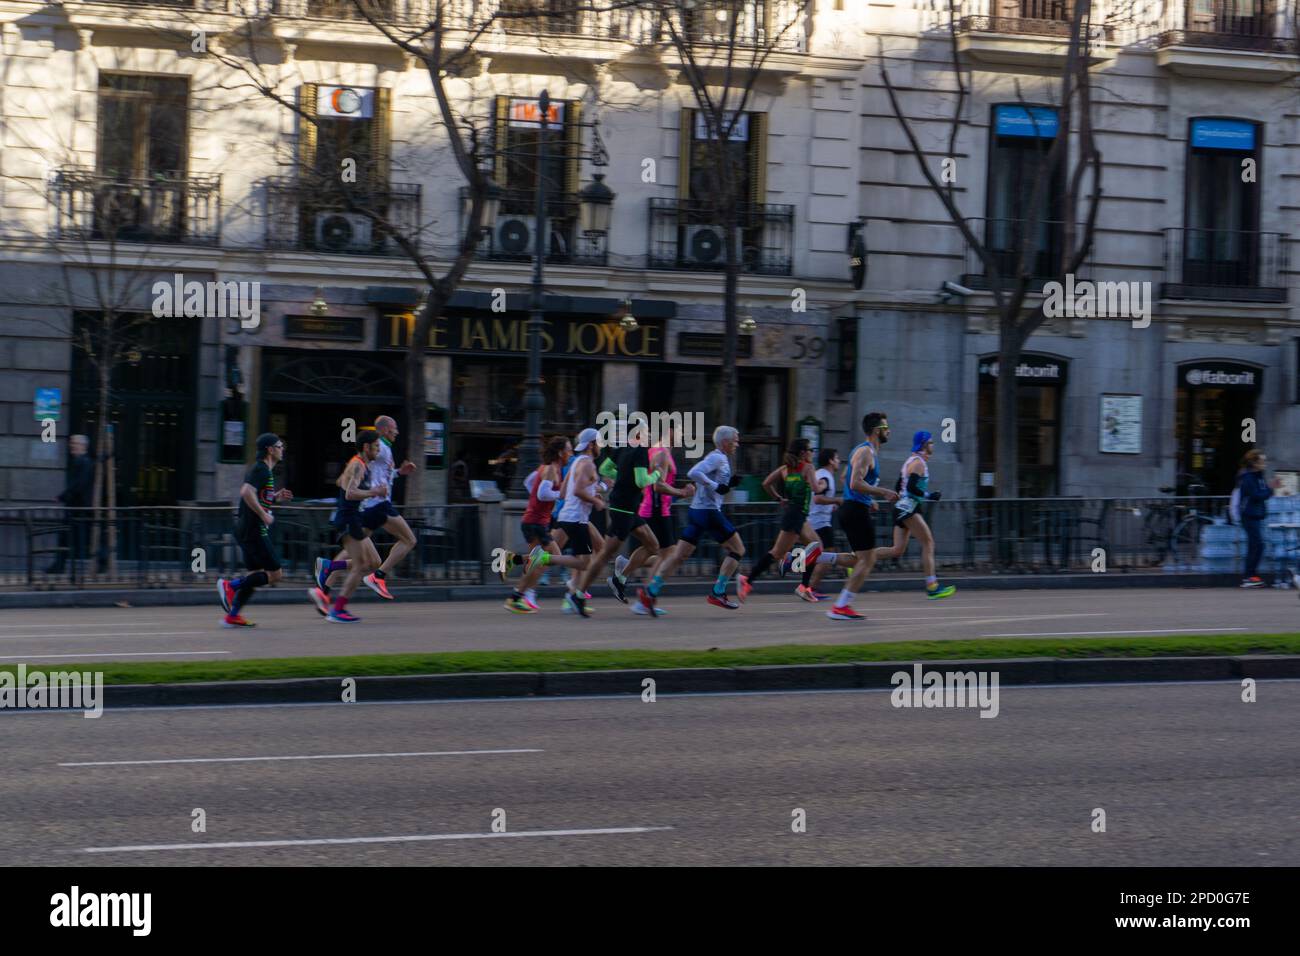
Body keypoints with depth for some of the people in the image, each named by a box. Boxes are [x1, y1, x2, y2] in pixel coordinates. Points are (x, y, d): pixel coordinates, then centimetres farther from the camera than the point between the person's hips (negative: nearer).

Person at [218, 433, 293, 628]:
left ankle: (232, 616, 10)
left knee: (256, 574, 12)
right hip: (254, 530, -10)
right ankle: (230, 586, -9)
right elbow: (246, 492, -28)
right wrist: (264, 515, -23)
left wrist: (275, 497, 17)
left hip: (246, 529, 10)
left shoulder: (264, 470, 18)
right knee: (275, 574, -7)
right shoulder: (261, 469, -14)